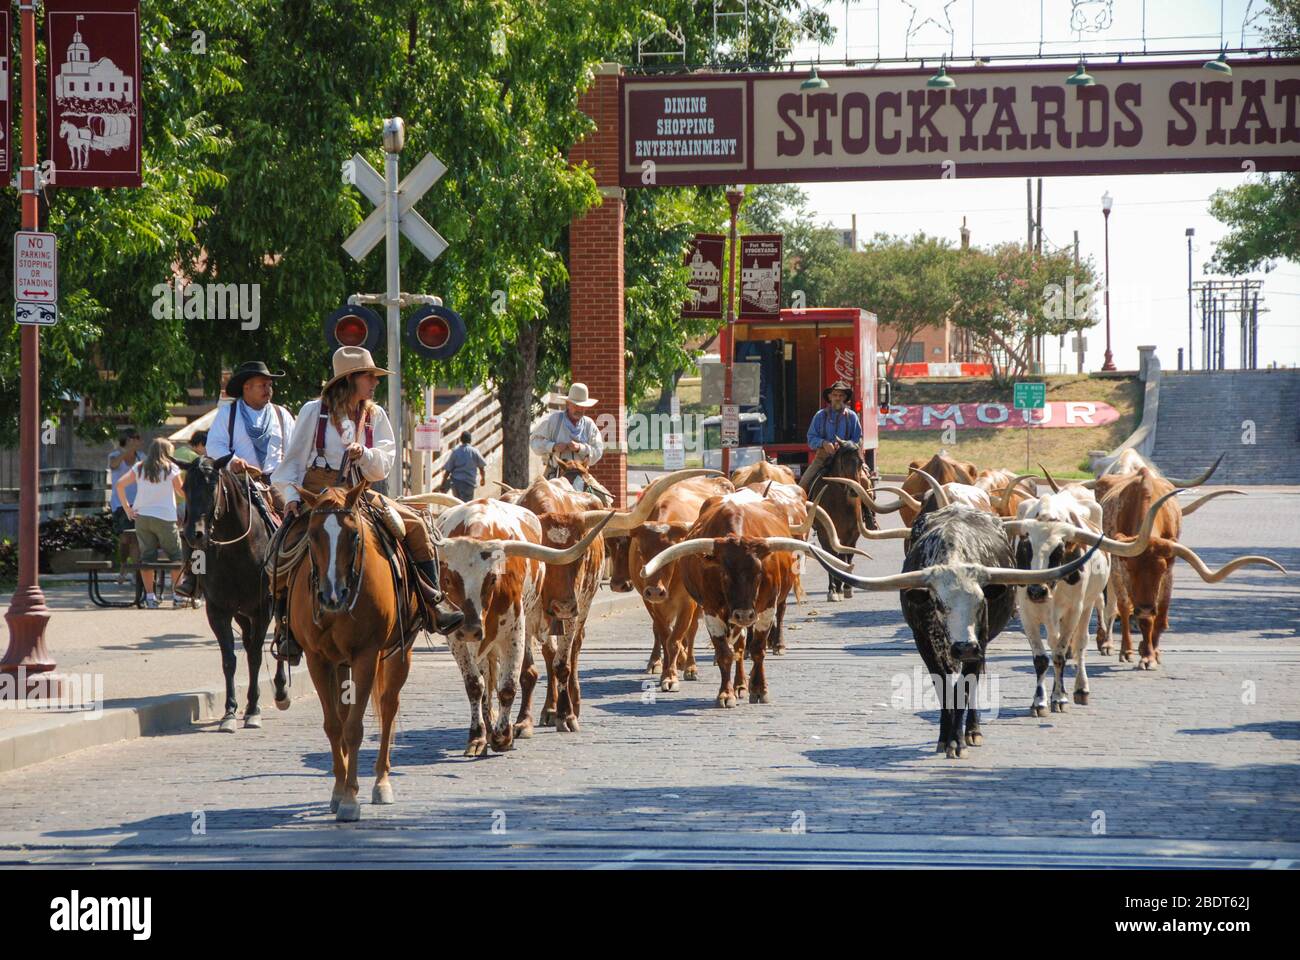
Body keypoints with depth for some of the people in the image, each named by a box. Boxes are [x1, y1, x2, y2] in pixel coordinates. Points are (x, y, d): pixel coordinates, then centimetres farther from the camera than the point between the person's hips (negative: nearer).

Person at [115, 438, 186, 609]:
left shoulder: (139, 468, 8)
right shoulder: (171, 469, -1)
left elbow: (120, 484, 1)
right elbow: (182, 493, 5)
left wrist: (127, 508, 2)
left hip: (141, 516, 3)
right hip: (164, 517, -3)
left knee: (147, 556, 6)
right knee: (176, 555, 9)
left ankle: (149, 596, 1)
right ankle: (179, 596, 7)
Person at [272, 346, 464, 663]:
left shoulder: (375, 416, 11)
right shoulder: (314, 411, 1)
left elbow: (383, 467, 5)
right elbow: (293, 461, 5)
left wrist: (363, 454, -15)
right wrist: (291, 497, -8)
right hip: (315, 493, -4)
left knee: (415, 525, -12)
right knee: (289, 548, -27)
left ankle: (434, 604, -7)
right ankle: (285, 626, -14)